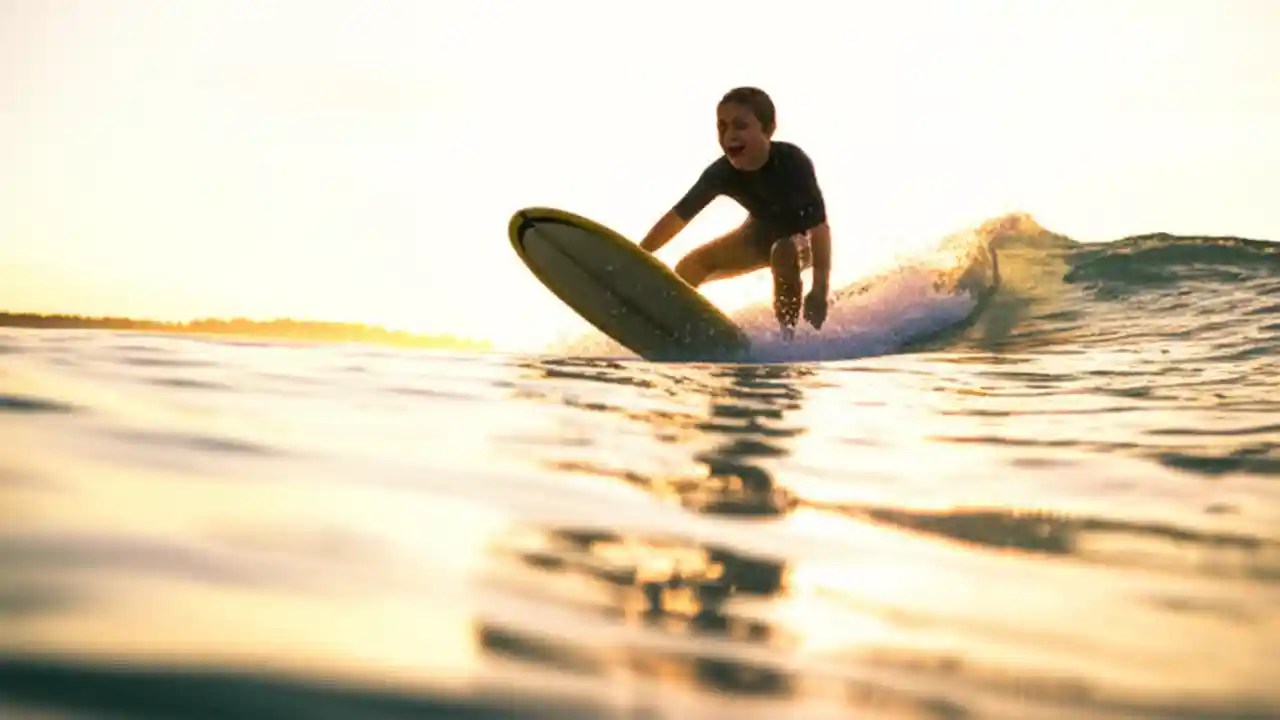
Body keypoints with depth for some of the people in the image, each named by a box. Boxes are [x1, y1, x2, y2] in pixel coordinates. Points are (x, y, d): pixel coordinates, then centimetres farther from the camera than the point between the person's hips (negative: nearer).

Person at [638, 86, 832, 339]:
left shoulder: (792, 162, -36)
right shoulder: (722, 172, -25)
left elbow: (819, 223, -38)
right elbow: (680, 215, -19)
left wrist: (820, 289, -45)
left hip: (800, 235, -5)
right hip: (760, 233, 5)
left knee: (784, 251, -39)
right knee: (690, 267, -4)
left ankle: (788, 333, -29)